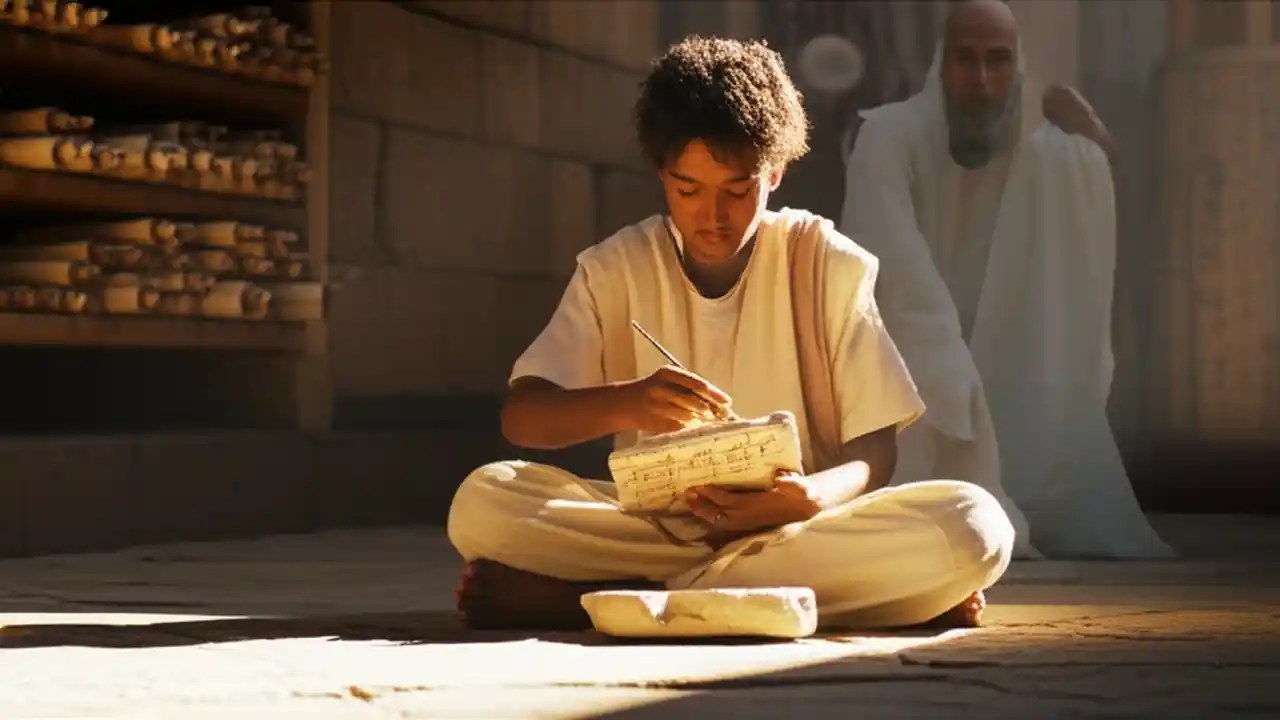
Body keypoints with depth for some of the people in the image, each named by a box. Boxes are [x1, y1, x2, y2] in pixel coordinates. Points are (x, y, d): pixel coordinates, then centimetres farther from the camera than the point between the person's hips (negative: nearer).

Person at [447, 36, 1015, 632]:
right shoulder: (615, 269, 1)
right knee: (483, 503, -27)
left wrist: (810, 497, -29)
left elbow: (875, 451, -5)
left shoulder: (830, 265, -2)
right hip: (653, 527, 0)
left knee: (972, 527, -31)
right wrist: (623, 404, -30)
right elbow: (520, 416, -8)